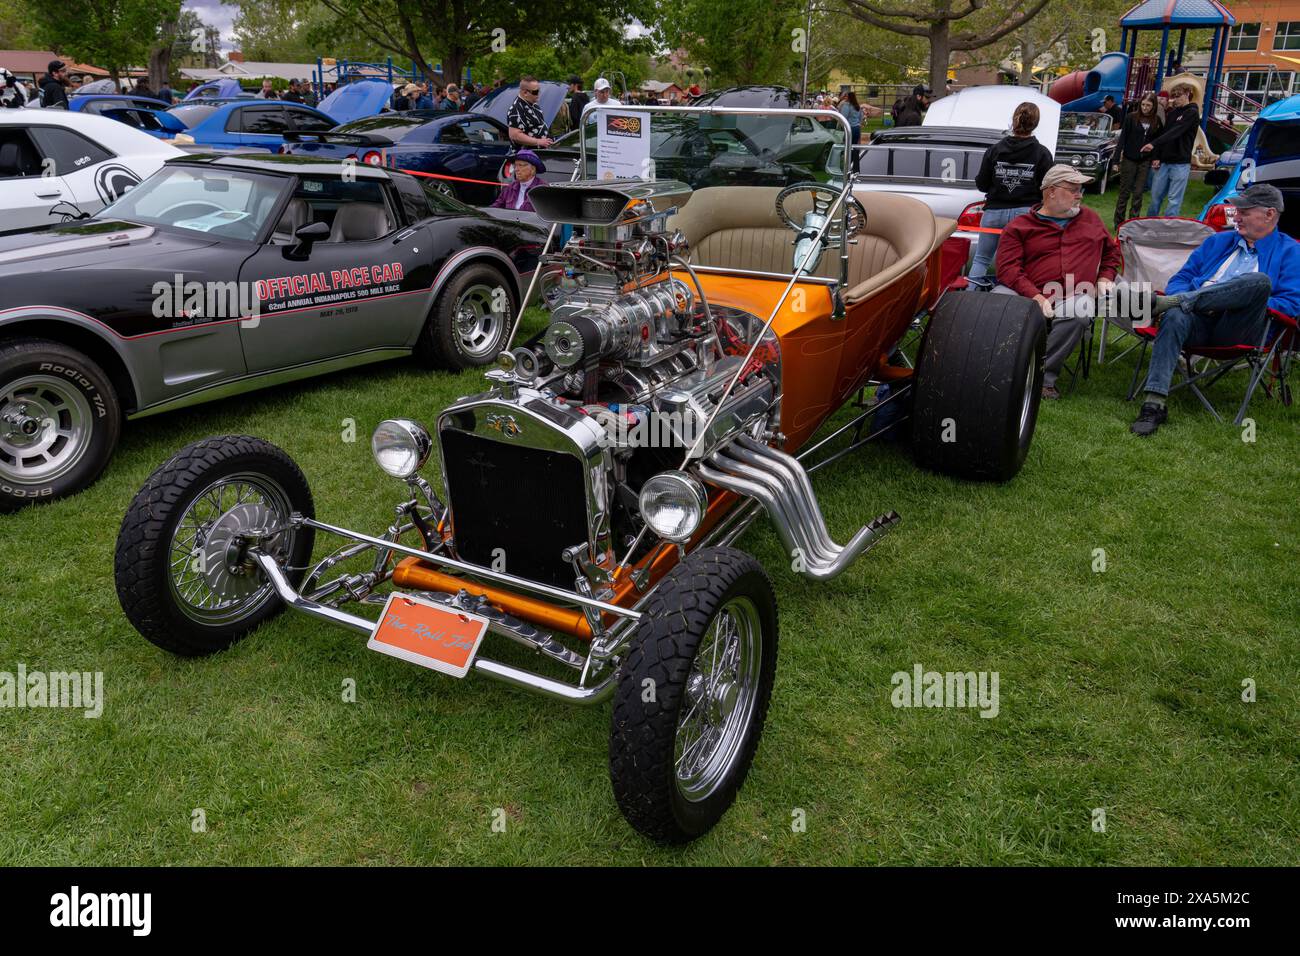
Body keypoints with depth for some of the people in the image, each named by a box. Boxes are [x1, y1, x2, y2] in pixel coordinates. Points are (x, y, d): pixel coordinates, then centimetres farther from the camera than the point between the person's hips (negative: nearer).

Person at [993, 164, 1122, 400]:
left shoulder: (1091, 219, 24)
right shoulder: (1019, 226, 9)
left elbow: (1112, 250, 39)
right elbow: (1007, 268, -4)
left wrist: (1105, 277, 18)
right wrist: (1036, 297, -17)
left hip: (1074, 296, 2)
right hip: (1027, 295, -2)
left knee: (1080, 311, -36)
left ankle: (1044, 376, -24)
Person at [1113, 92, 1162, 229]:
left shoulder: (1157, 120, 2)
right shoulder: (1131, 117, -6)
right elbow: (1122, 138, -7)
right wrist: (1117, 159, -11)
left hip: (1145, 161, 2)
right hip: (1129, 160, -2)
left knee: (1138, 193, 4)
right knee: (1125, 192, 2)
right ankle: (1119, 222, 9)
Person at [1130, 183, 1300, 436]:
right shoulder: (1218, 241, 29)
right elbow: (1182, 277, 22)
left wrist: (1248, 304, -10)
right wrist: (1177, 301, -2)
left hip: (1239, 330, -3)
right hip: (1200, 322, 3)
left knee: (1260, 281, -32)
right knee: (1175, 316, -34)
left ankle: (1164, 302, -32)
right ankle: (1153, 405, -46)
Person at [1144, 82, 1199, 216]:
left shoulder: (1192, 113, -5)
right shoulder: (1172, 113, 16)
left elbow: (1175, 132, -19)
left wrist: (1154, 144, -29)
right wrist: (1156, 157, 3)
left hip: (1180, 164, -6)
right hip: (1164, 162, 6)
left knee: (1174, 199, -5)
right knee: (1156, 195, 7)